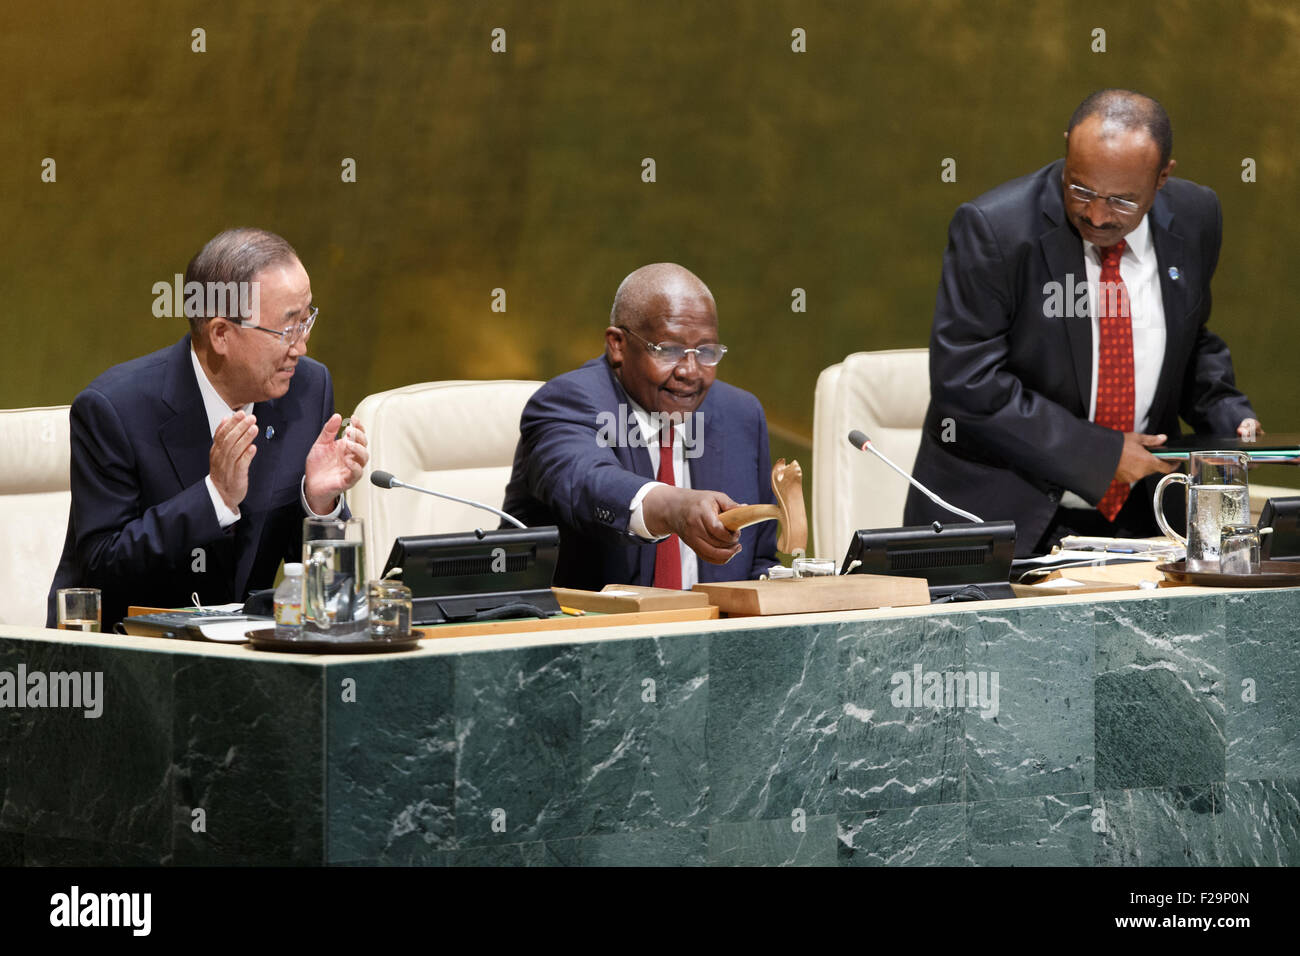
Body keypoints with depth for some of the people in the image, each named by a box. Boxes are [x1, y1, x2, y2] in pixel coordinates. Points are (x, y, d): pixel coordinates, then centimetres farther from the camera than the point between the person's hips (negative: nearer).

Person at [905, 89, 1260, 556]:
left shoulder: (1194, 218, 3)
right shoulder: (992, 229, -15)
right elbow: (966, 387, -18)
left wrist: (1229, 417, 1)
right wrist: (1101, 455, -16)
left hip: (1135, 517, 5)